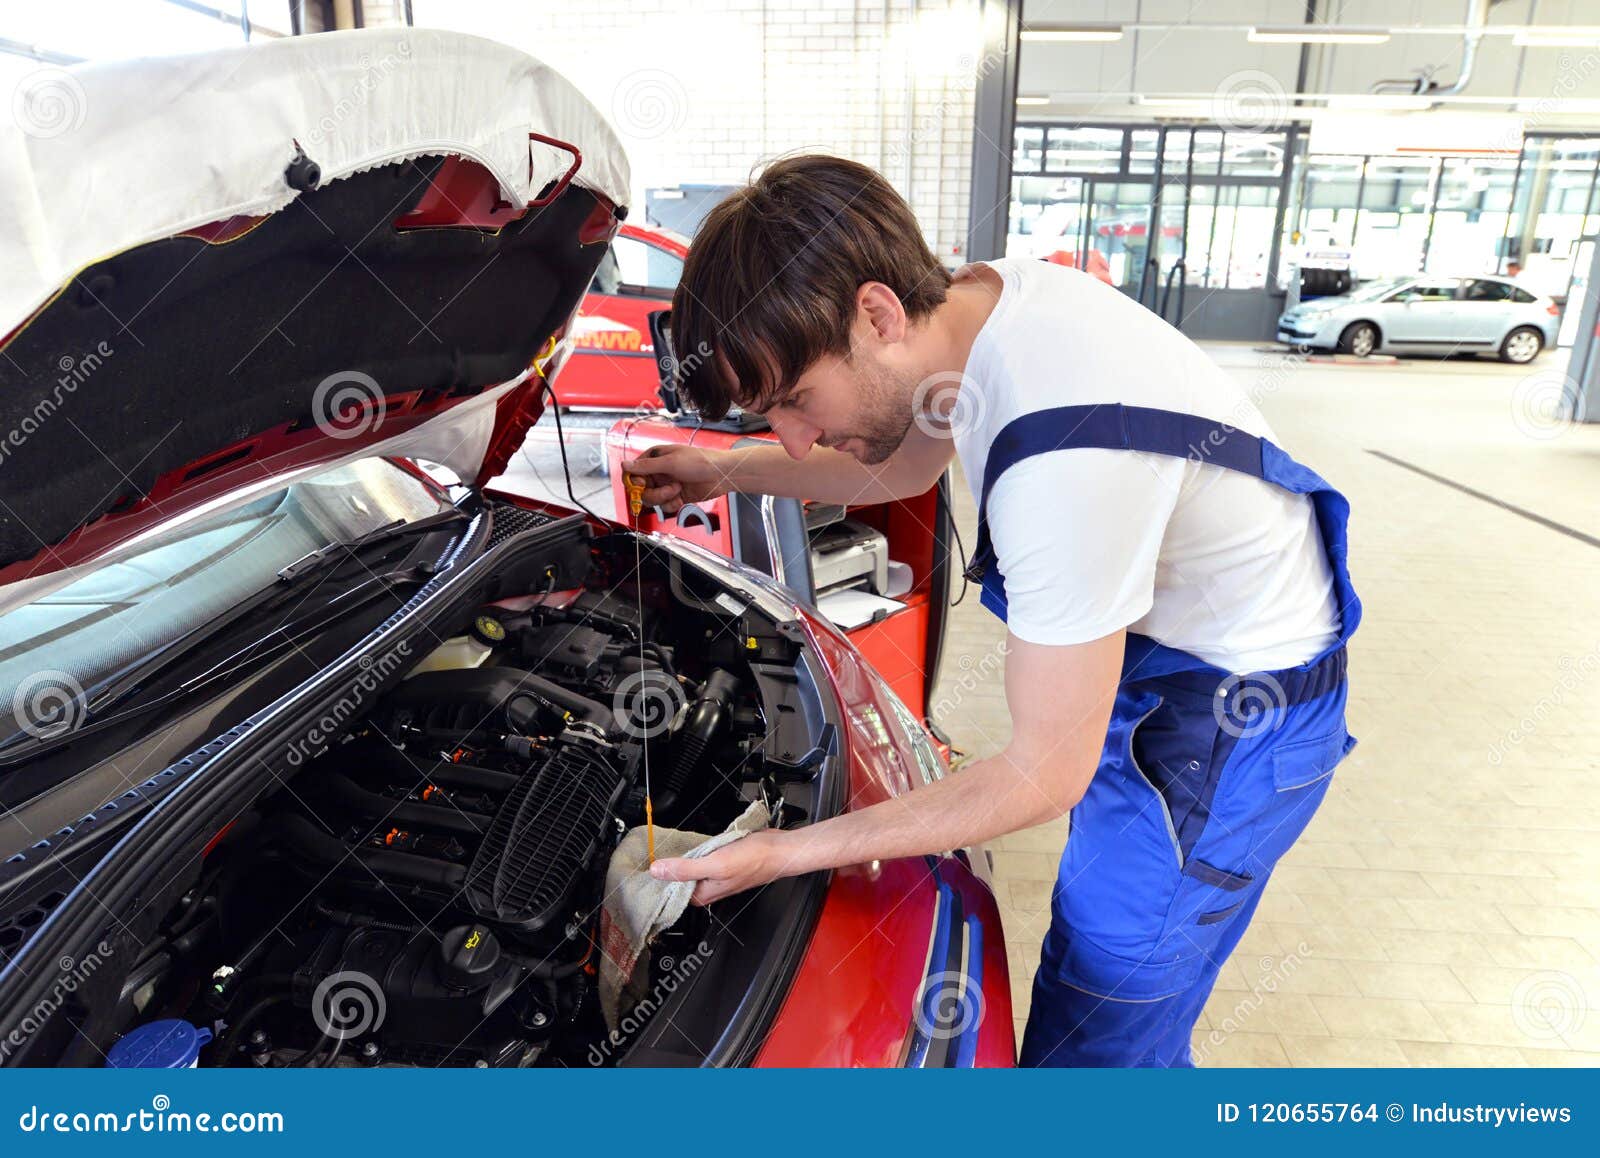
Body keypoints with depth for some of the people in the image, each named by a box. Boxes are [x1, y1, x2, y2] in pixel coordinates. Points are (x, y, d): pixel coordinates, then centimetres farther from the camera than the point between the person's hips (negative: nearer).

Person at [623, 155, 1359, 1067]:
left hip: (1232, 715, -9)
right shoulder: (981, 295, -10)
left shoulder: (1063, 459, -39)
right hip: (1159, 649, 9)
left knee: (1092, 1042, 5)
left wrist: (786, 854, -22)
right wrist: (728, 472, 6)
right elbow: (908, 463, 11)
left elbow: (1047, 776, -28)